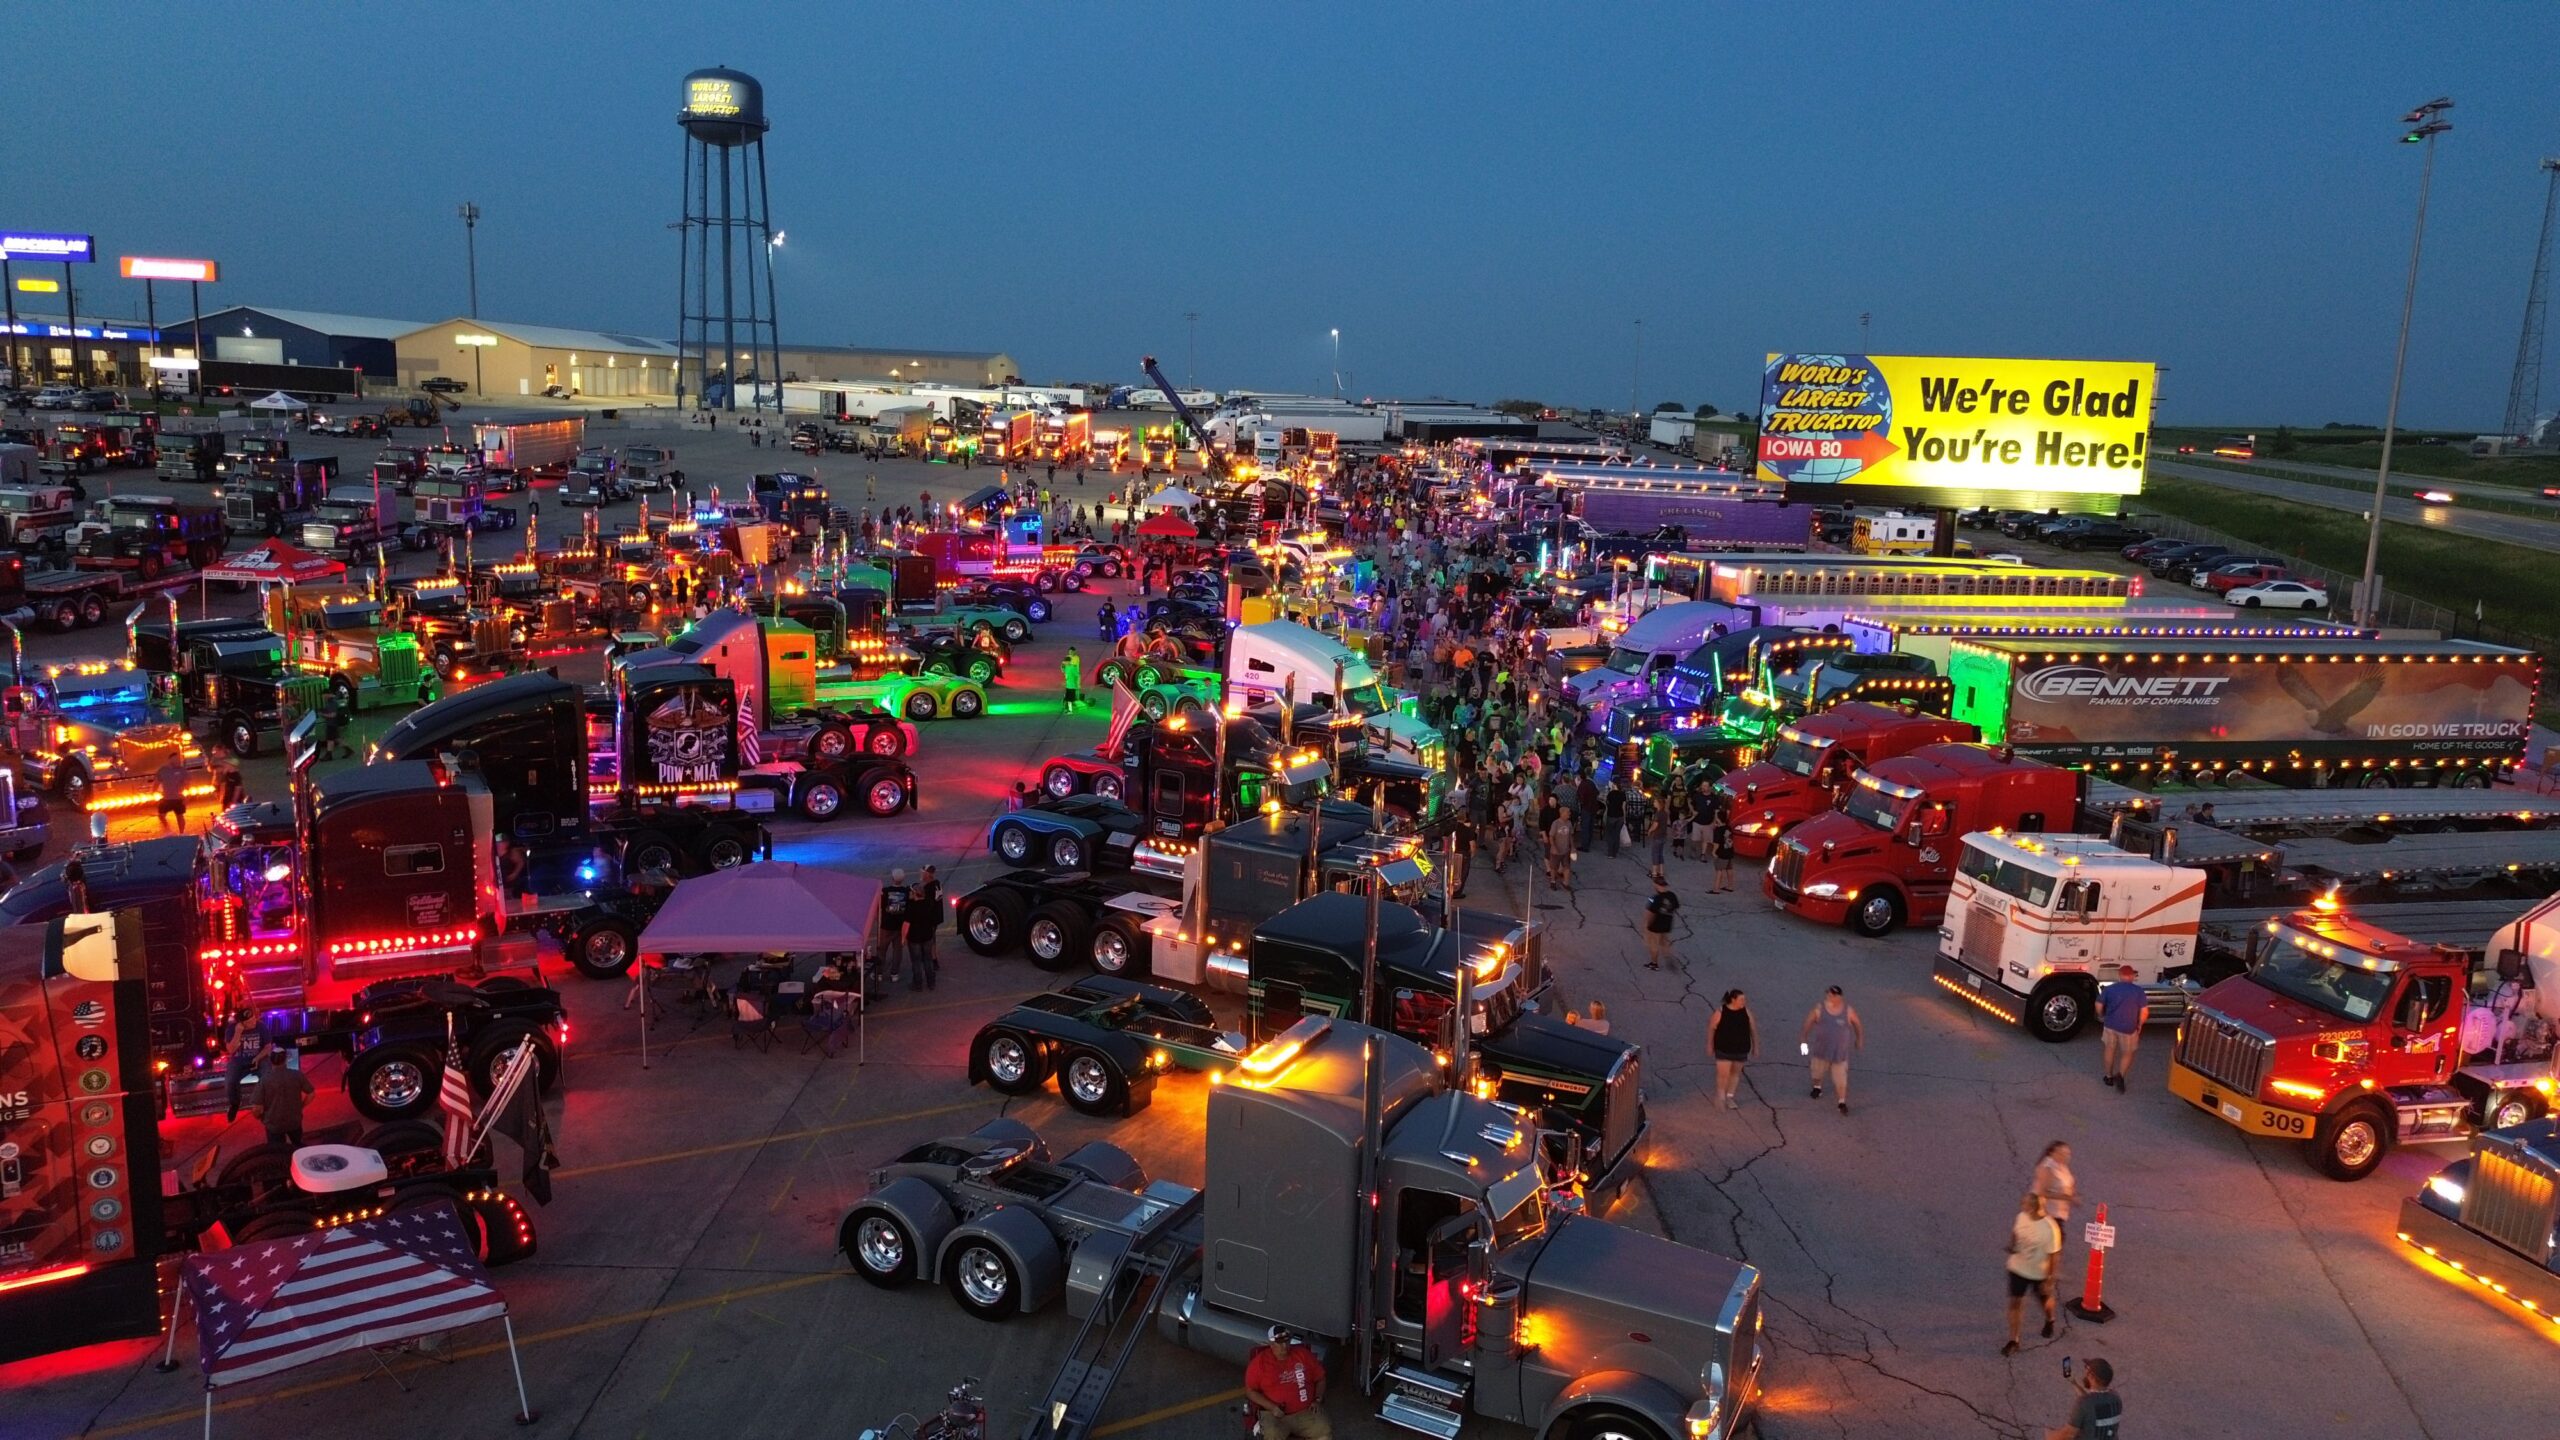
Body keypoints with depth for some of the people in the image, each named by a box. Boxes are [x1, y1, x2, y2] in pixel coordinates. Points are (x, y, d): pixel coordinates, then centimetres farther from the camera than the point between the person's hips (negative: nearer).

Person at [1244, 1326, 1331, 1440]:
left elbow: (1320, 1379, 14)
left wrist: (1317, 1400, -3)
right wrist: (1272, 1407, -14)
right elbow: (1250, 1391, -2)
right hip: (1275, 1414, -2)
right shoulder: (1259, 1362, -2)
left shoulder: (1303, 1354, 6)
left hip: (1306, 1411, 2)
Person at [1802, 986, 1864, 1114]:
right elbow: (1809, 1021, 0)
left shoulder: (1848, 1011, -14)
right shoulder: (1820, 1009, -14)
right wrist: (1804, 1036, 8)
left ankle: (1842, 1102, 9)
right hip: (1822, 1048, 2)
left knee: (1840, 1077, -1)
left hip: (1840, 1050, -2)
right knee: (1818, 1070, 21)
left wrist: (1859, 1039, 12)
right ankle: (1817, 1087, 50)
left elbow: (1858, 1024, 3)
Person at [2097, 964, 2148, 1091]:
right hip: (2129, 1028, -2)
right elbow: (2144, 1012, -11)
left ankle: (2109, 1077, 29)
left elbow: (2099, 1005, 1)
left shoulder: (2110, 988, -3)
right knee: (2127, 1054, 15)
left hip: (2110, 1025, 2)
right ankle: (2120, 1075, -7)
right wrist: (2140, 1025, 5)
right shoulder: (2139, 991, -9)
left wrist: (2102, 1017, 21)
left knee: (2109, 1049, 21)